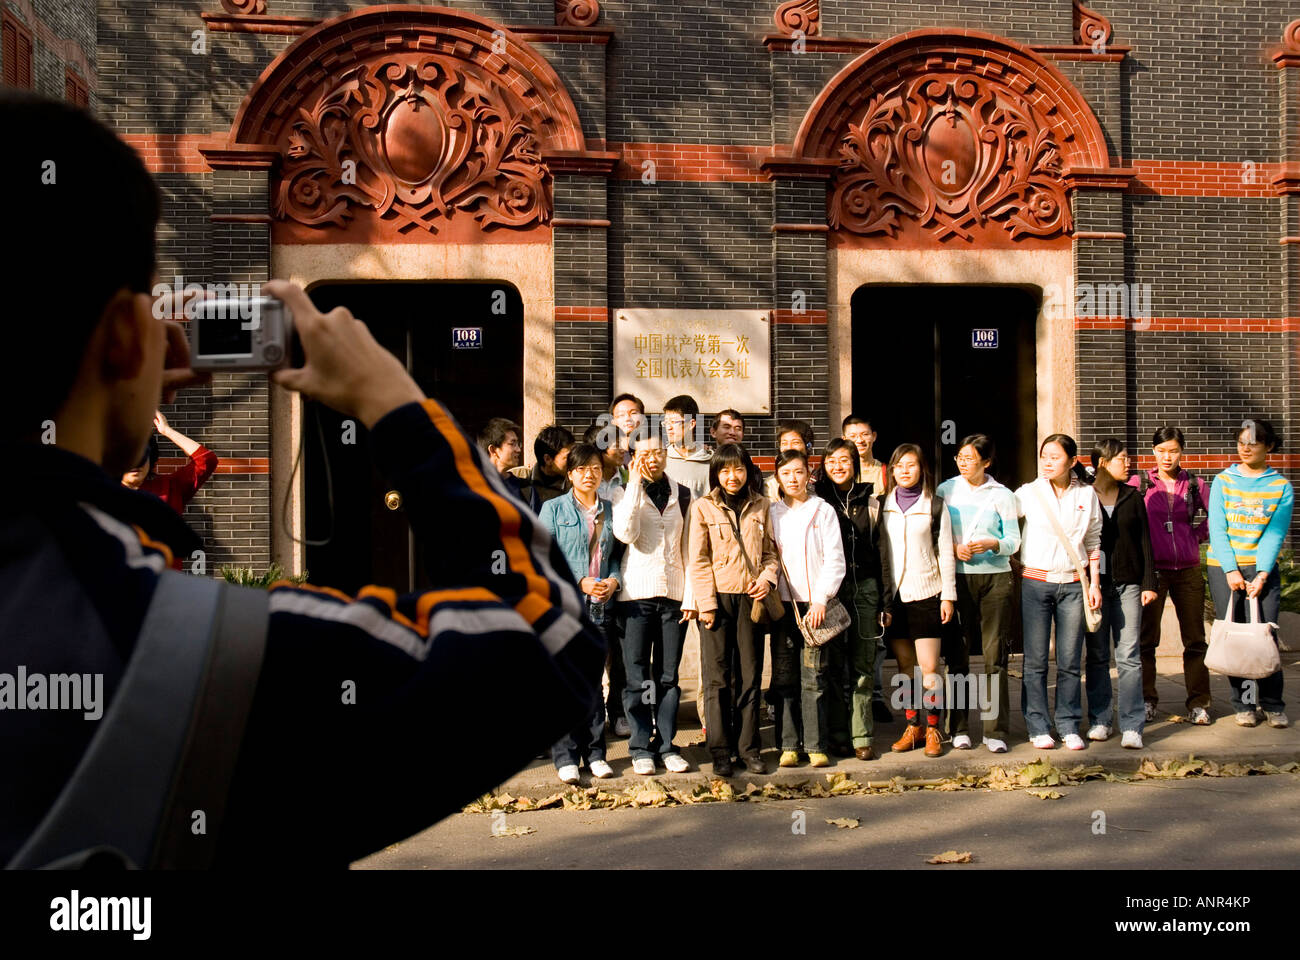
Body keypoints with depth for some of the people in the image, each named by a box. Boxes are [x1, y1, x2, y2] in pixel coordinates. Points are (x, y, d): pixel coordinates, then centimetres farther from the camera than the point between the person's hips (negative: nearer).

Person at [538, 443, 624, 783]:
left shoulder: (610, 510, 14)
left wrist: (614, 579, -5)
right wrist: (580, 581, -13)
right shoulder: (554, 509, 3)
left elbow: (618, 553, 15)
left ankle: (595, 752, 15)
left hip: (600, 606, 3)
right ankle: (566, 756, 4)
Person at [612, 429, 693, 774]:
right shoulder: (626, 494, 2)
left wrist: (692, 593, 6)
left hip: (673, 594, 3)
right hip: (636, 593, -2)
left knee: (668, 676, 7)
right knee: (637, 677, 1)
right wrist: (635, 484, -15)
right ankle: (641, 748, 9)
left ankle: (666, 745, 14)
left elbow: (687, 546, 12)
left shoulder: (681, 495, 11)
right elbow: (624, 532, -18)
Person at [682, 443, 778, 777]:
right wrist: (706, 603, -7)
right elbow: (698, 560, -1)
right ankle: (720, 751, 7)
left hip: (751, 598, 2)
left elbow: (771, 551, 14)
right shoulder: (703, 507, 2)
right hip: (717, 598, -2)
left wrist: (767, 578, -5)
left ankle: (749, 747, 13)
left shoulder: (762, 506, 10)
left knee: (750, 674, 5)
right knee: (717, 676, 0)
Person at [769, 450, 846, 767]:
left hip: (815, 603, -2)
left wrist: (820, 599, -9)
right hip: (783, 604, 2)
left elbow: (835, 560, 0)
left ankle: (817, 745, 2)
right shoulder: (771, 513, 12)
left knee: (815, 678, -4)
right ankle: (788, 745, 7)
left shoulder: (823, 511, 5)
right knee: (784, 678, 0)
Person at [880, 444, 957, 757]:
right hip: (894, 594, 3)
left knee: (929, 667, -5)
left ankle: (933, 729, 7)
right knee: (905, 666, 7)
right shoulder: (884, 505, 8)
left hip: (926, 593, -2)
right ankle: (912, 728, 17)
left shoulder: (935, 505, 2)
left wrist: (948, 595, -2)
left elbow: (946, 553, 2)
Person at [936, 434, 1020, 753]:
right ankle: (959, 728, 10)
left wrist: (993, 544, -15)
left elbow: (1014, 541, 4)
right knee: (958, 653, 1)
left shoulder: (1002, 495, 6)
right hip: (957, 578, 1)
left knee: (995, 654, -3)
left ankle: (996, 731, 3)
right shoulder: (945, 490, 8)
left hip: (995, 577, -1)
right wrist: (953, 548, -10)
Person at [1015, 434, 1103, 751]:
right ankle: (1038, 728, 9)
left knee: (1070, 661, 3)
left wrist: (1094, 583, 10)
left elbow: (1093, 542, 13)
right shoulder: (1028, 493, 1)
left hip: (1072, 585, 1)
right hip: (1036, 583, -1)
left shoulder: (1087, 494, 7)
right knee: (1035, 661, 0)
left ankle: (1069, 727, 14)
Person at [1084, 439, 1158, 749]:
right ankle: (1099, 720, 14)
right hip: (1093, 582, -1)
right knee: (1097, 655, 5)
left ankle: (1132, 726, -3)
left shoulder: (1132, 497, 9)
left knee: (1129, 655, -4)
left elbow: (1144, 542, 10)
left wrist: (1149, 583, 3)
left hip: (1127, 583, 1)